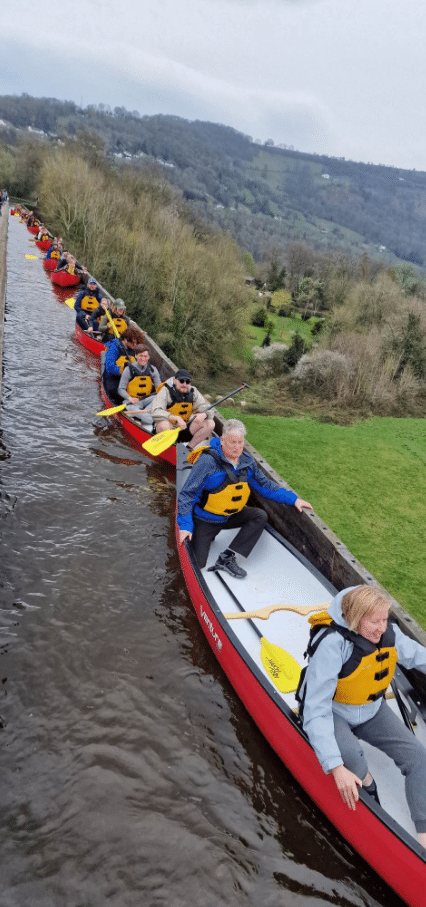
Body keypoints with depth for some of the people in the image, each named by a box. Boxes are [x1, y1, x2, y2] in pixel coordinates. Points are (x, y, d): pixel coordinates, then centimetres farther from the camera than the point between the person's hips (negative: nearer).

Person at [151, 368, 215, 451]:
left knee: (210, 423, -11)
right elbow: (155, 413, -28)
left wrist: (203, 415, -26)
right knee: (164, 424, -40)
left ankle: (189, 448, -6)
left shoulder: (193, 392, 1)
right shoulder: (166, 391, -13)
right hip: (168, 430, -5)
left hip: (185, 429, 5)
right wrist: (176, 418, -40)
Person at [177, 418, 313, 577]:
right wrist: (185, 526, -29)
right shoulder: (208, 461, -23)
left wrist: (292, 499, 4)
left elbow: (265, 485, 11)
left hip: (231, 515, 6)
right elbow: (187, 494, -21)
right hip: (205, 520, -5)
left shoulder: (247, 461, -3)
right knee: (198, 564, -12)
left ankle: (227, 557, -16)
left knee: (260, 516, -17)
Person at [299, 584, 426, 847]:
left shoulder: (389, 633, -16)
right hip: (333, 714, -6)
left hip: (371, 710, 6)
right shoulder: (332, 644, -35)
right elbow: (316, 711, -35)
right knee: (350, 754, -34)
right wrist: (336, 767, -39)